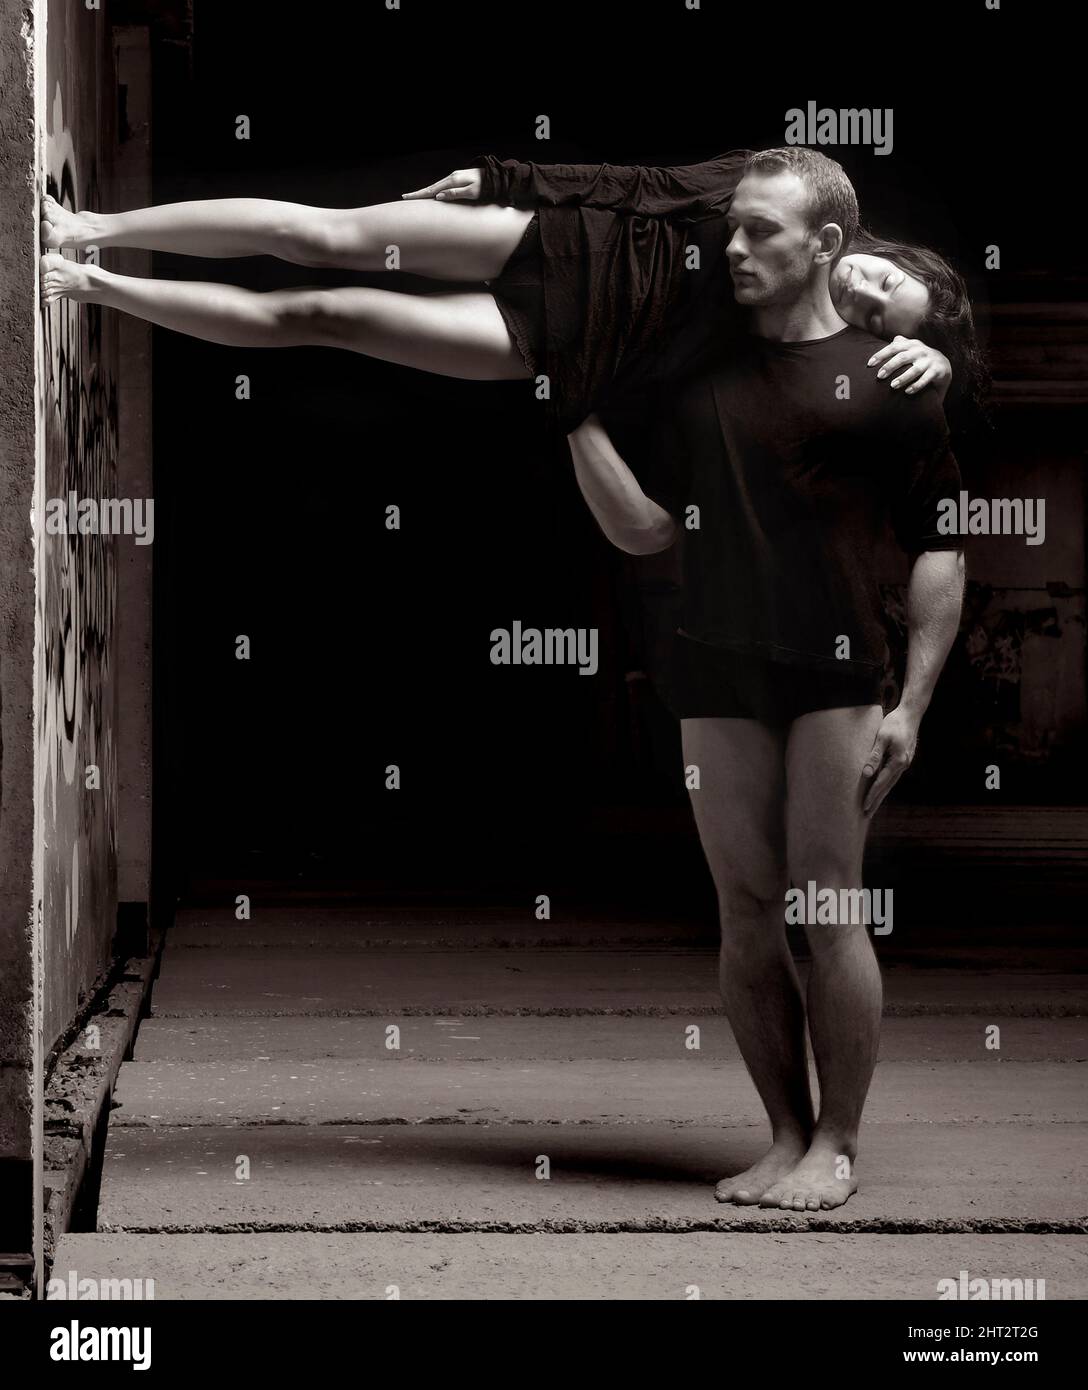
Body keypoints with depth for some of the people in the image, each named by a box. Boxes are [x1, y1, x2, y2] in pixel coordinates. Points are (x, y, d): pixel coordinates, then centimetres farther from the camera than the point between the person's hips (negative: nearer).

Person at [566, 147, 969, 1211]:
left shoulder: (884, 378, 1)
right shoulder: (700, 375, 14)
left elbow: (938, 551, 1)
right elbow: (644, 529, 12)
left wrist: (912, 705, -5)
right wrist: (580, 421, 0)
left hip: (835, 671, -4)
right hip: (717, 673, 4)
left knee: (826, 912, -4)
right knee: (746, 916, 5)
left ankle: (835, 1146, 6)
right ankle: (785, 1136, 15)